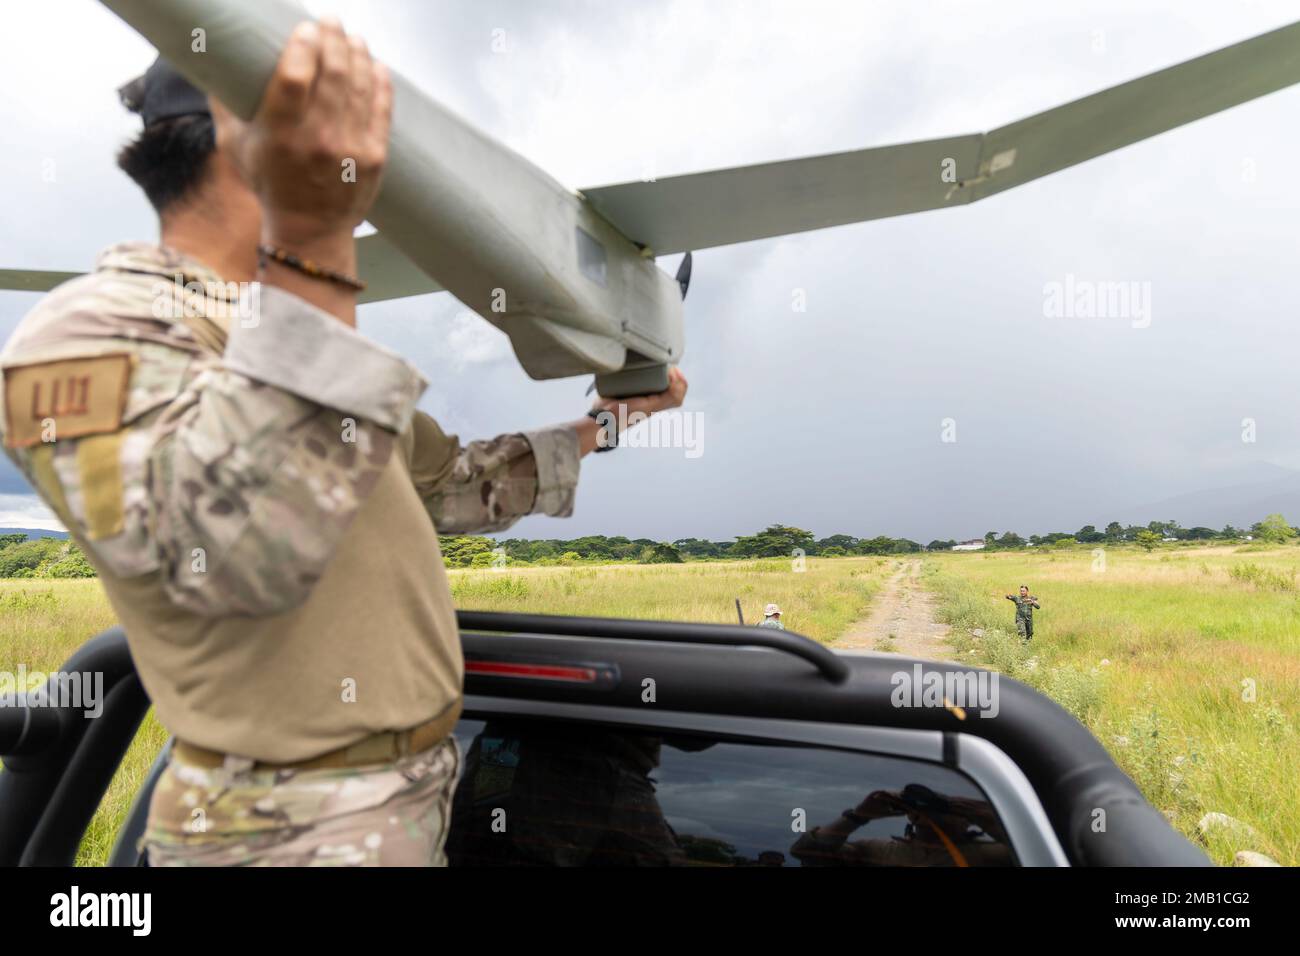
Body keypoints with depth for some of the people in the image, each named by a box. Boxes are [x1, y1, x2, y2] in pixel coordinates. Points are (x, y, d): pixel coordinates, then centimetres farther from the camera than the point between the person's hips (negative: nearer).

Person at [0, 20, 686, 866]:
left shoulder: (305, 341, 12)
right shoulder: (93, 328, -16)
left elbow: (457, 484, 16)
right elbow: (240, 555, -34)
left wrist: (608, 420, 19)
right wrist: (309, 239, -36)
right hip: (295, 828, -8)